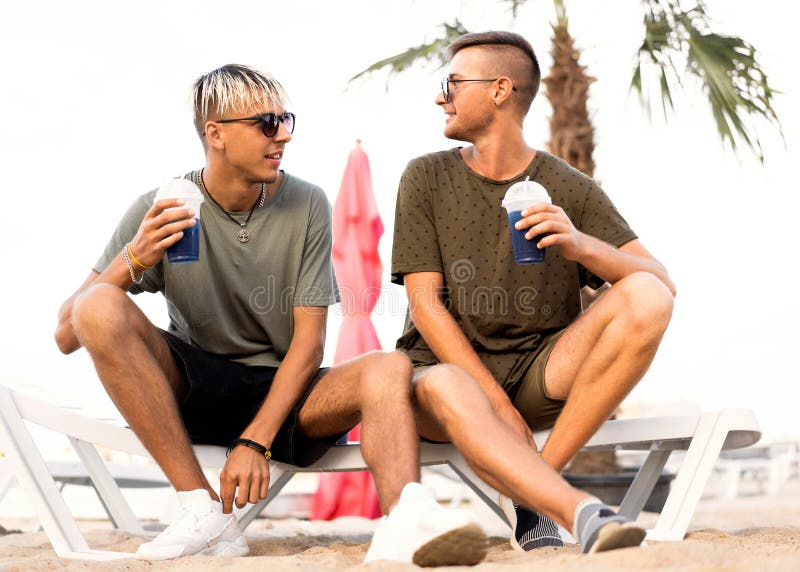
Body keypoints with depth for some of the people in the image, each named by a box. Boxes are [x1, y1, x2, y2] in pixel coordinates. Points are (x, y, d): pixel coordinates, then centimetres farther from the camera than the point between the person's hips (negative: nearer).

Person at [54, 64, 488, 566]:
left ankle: (406, 522, -55)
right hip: (189, 390, 0)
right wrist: (133, 259, -26)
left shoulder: (306, 205, -4)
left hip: (280, 392, 0)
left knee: (389, 369, -26)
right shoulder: (159, 210, -6)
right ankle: (204, 511, -27)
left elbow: (310, 338, -7)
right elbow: (68, 335, -8)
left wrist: (256, 440, -19)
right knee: (100, 308, -26)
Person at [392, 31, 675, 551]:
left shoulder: (570, 190, 4)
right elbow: (425, 304, -3)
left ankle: (534, 486, -21)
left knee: (647, 298, -23)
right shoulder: (427, 178, 5)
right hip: (451, 365, -1)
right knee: (442, 388, -37)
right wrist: (499, 407, -14)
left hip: (542, 372, 2)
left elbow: (663, 286, -4)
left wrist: (581, 246, -24)